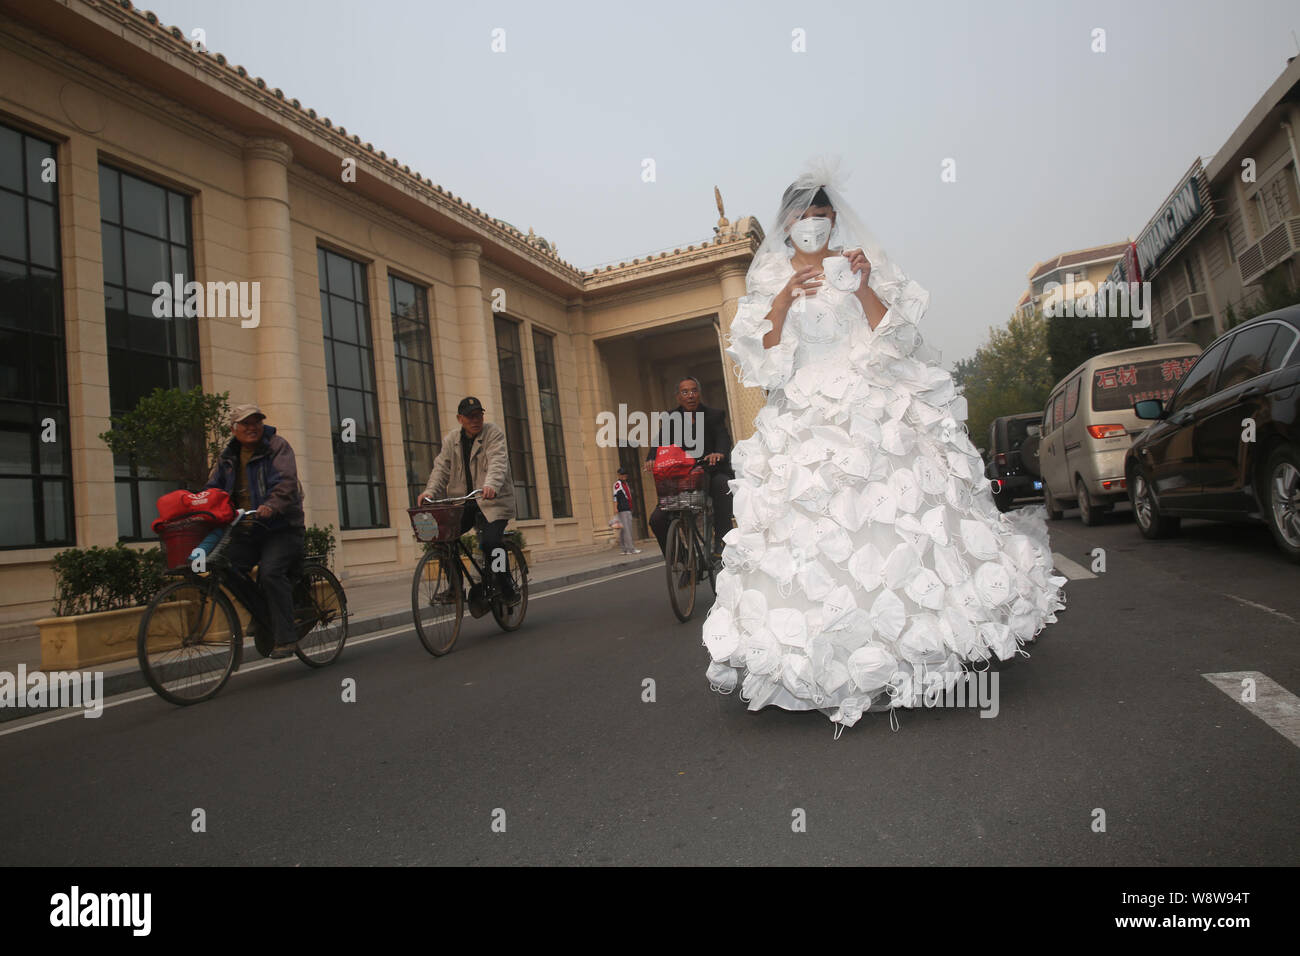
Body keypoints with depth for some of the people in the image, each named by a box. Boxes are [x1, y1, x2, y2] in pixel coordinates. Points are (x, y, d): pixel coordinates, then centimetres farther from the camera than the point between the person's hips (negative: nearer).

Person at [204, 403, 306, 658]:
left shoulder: (277, 446, -4)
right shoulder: (228, 455, 15)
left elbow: (285, 481, -19)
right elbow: (214, 488, 18)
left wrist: (271, 506, -37)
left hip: (280, 527, -6)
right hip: (245, 531, 6)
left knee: (271, 573, -24)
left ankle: (285, 637, -16)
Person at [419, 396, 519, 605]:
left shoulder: (493, 433, -6)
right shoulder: (451, 439, 9)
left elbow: (497, 463, -22)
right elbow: (441, 468, 1)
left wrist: (491, 485, -42)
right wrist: (430, 491, -18)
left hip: (493, 501, -5)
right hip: (463, 501, 5)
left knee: (489, 542, -23)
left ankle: (508, 589, -2)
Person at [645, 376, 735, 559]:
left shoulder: (714, 415, 3)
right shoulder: (671, 419, 8)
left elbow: (723, 438, -15)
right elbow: (660, 442, -7)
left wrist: (719, 453, -39)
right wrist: (651, 458, -31)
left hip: (712, 473, -2)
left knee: (721, 484, -38)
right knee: (657, 519, -13)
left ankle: (721, 538, -30)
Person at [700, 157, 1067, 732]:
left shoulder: (858, 264, 14)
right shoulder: (769, 280, 14)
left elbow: (895, 338, 6)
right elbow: (761, 359, 2)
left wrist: (865, 290, -8)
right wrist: (784, 301, -11)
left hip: (875, 415, 0)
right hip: (805, 422, 0)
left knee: (890, 523, -11)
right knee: (815, 536, -10)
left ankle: (895, 661, -2)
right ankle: (836, 670, -6)